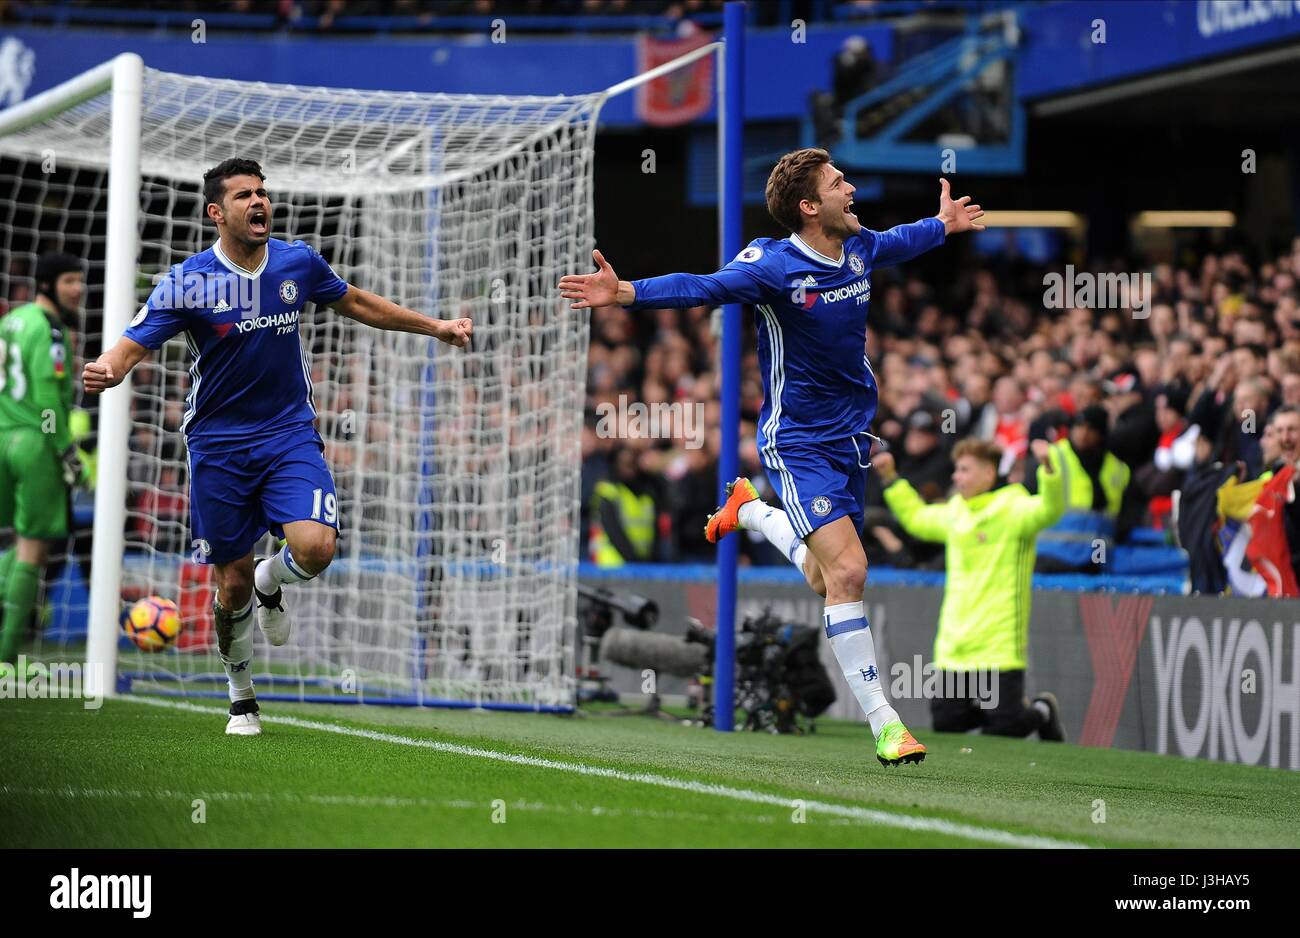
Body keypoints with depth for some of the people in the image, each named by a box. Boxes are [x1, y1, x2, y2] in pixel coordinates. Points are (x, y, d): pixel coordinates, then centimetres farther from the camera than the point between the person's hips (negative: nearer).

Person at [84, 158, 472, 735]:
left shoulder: (299, 263, -1)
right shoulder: (187, 283, -11)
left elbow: (354, 303, 17)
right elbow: (132, 345, -17)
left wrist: (435, 327, 22)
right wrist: (106, 370, -41)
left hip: (290, 434, 2)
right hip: (218, 444, -2)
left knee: (315, 547, -22)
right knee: (234, 582, 3)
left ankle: (272, 582, 16)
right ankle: (241, 698, 27)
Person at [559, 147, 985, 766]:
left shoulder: (860, 249, 2)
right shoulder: (774, 266, -19)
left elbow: (899, 241, 26)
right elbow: (701, 287, -32)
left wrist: (944, 225, 45)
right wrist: (625, 293, -48)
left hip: (851, 436, 7)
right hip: (798, 443, -7)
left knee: (825, 581, 14)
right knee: (848, 570, -19)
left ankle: (750, 511, 42)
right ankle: (881, 720, -12)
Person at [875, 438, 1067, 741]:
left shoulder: (1013, 510, -6)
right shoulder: (954, 515, 15)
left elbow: (1050, 509, -25)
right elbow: (916, 517, 34)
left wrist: (1048, 467, -40)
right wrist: (890, 478, 30)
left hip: (999, 647, -7)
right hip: (953, 647, 7)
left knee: (1004, 728, -9)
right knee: (946, 721, 3)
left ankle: (1042, 711, 24)